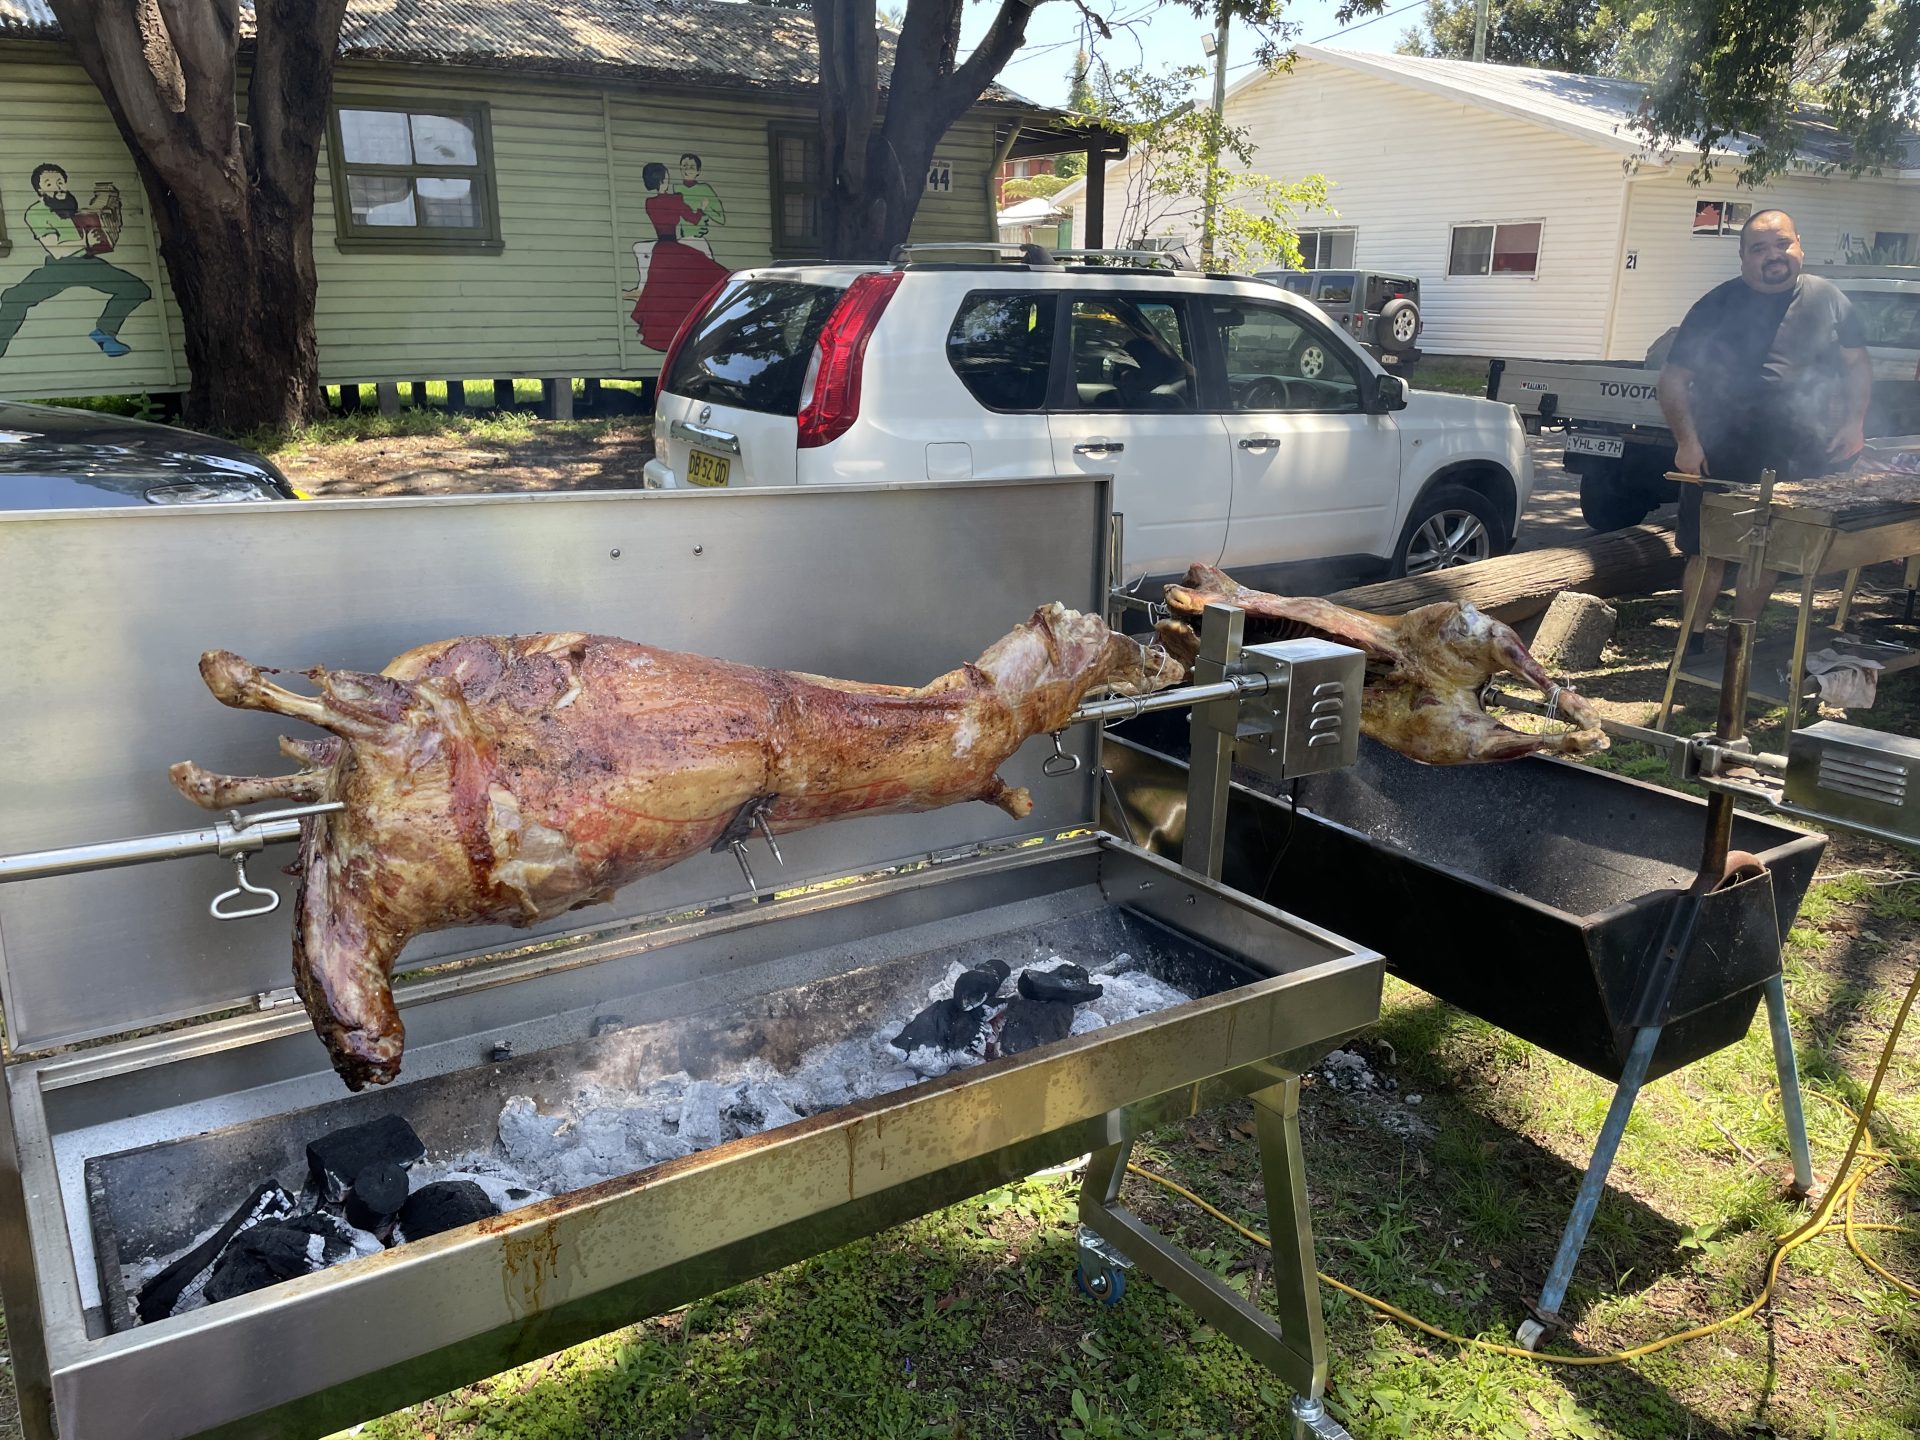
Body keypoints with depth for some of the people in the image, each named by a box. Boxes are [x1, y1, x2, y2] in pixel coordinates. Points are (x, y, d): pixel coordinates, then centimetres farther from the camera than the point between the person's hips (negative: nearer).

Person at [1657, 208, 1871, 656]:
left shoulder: (1827, 298, 5)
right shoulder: (1717, 306, -3)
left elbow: (1858, 364, 15)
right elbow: (1673, 379, -3)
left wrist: (1854, 423, 1)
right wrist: (1687, 442, -13)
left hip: (1795, 462, 3)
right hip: (1721, 456, -2)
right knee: (1709, 553, 2)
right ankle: (1694, 642, 15)